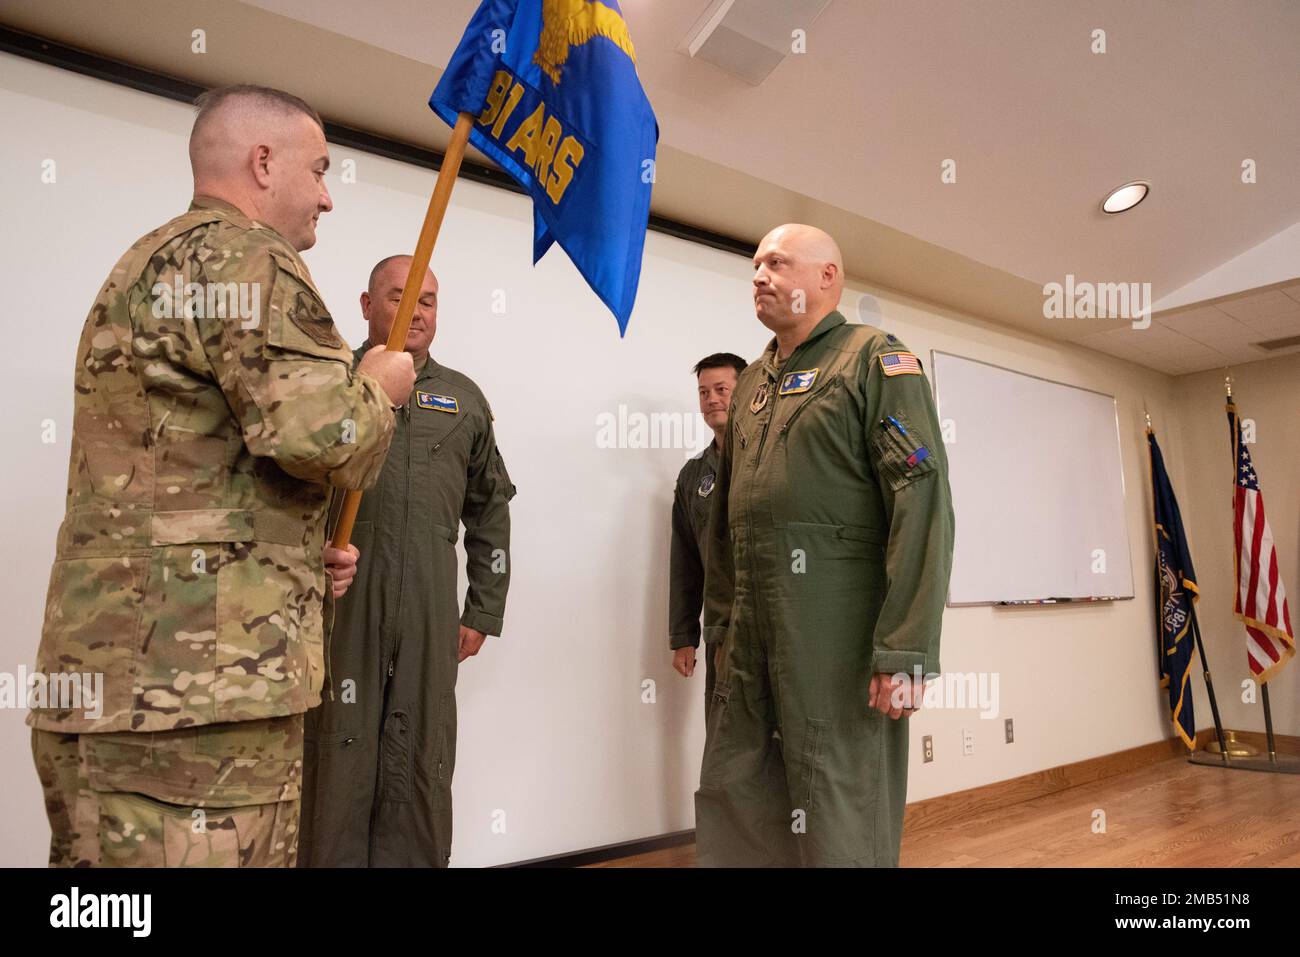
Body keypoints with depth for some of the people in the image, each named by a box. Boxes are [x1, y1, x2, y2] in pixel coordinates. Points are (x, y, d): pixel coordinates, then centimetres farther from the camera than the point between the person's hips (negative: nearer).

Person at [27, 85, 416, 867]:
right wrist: (379, 387, 0)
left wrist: (305, 550, 21)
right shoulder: (244, 253, -8)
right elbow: (326, 438, -21)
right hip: (201, 678, -10)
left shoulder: (147, 263, 23)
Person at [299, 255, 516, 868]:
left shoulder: (463, 398, 14)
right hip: (339, 605, -2)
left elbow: (491, 510, 16)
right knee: (337, 762, 3)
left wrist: (483, 612, 11)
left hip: (431, 615, 2)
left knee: (422, 771, 7)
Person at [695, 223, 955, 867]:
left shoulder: (876, 360, -2)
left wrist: (904, 651, -20)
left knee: (840, 829, 2)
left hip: (836, 632, -7)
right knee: (731, 804, 13)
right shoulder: (752, 381, 20)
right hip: (752, 631, 7)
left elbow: (923, 502, -13)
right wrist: (719, 622, 18)